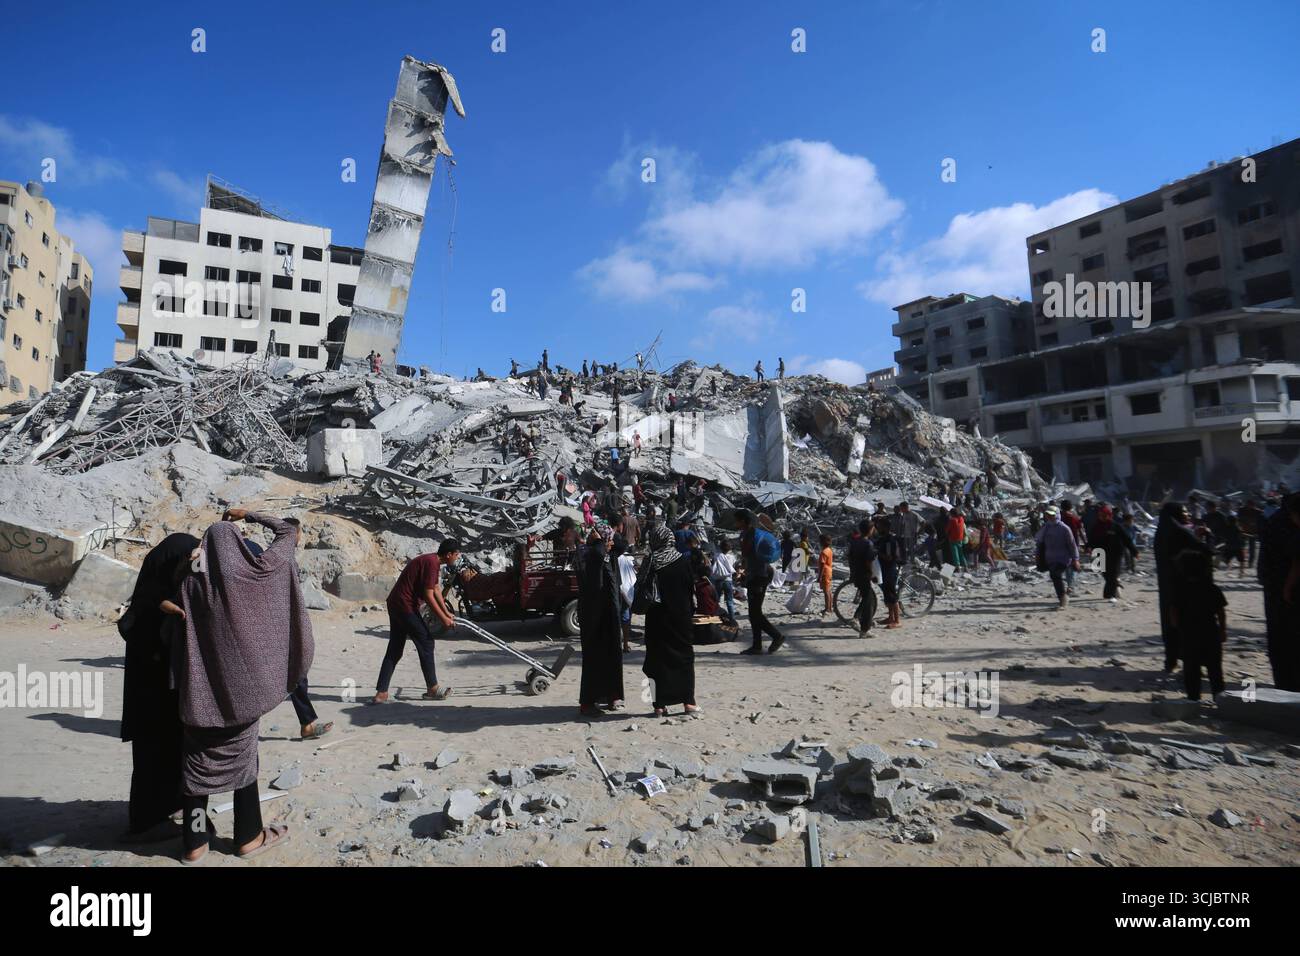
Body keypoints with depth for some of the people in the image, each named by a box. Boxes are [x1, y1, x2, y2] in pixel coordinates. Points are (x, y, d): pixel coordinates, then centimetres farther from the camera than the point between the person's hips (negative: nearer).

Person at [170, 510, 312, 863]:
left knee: (198, 760, 12)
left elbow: (174, 634, -3)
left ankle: (194, 843, 21)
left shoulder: (193, 584, -4)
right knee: (242, 757, 12)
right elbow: (288, 532, 4)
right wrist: (248, 515, 11)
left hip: (202, 688, 1)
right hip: (243, 683, -1)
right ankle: (249, 837, 22)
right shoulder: (257, 573, -8)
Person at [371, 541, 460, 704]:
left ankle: (381, 693, 12)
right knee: (426, 644, 2)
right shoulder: (431, 563, -18)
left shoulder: (433, 562, 13)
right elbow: (428, 596, -19)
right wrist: (443, 619, -13)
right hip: (406, 606, -10)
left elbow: (436, 589, 21)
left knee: (394, 651, 12)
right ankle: (432, 689, 14)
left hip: (395, 604, 10)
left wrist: (447, 613, 22)